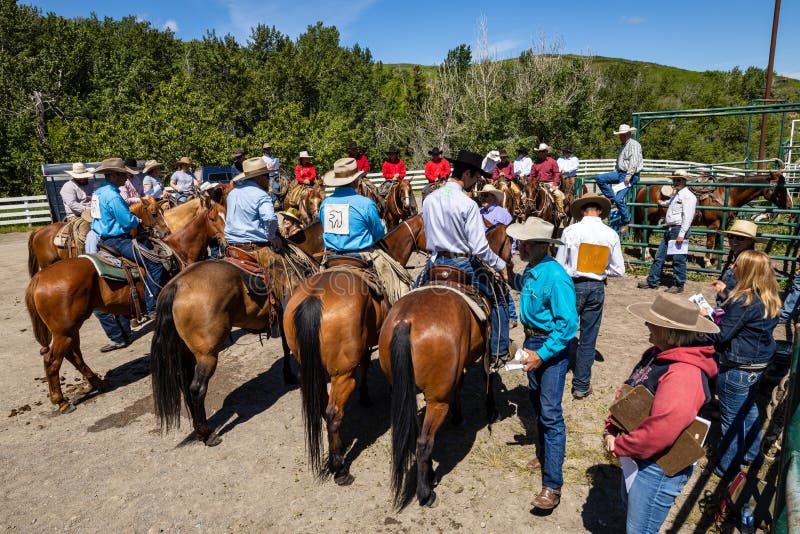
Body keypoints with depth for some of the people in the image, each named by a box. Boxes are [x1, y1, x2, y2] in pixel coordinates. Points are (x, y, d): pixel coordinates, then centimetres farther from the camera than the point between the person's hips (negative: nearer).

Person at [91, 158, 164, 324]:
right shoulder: (113, 196, -19)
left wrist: (132, 218, 13)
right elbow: (128, 222, -22)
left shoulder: (98, 193, 13)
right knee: (154, 262, -16)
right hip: (116, 240, -11)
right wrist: (137, 220, 0)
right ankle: (152, 308, -15)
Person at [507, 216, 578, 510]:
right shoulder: (530, 270, 0)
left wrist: (542, 354, -26)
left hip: (553, 347, -9)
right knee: (536, 400, 21)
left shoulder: (556, 277, -26)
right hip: (532, 341, 9)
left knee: (550, 413, -7)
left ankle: (553, 485, 0)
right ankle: (544, 453, 41)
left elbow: (568, 324, -25)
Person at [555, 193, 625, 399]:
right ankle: (581, 386, 19)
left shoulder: (571, 231, -11)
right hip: (597, 288, 2)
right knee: (588, 338, 10)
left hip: (574, 286, -2)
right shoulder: (611, 234, -3)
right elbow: (618, 270, 1)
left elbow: (559, 264, -8)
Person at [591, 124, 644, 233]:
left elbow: (634, 161, -20)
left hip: (630, 175, -9)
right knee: (599, 178, -5)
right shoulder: (622, 146, 21)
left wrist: (628, 176, -27)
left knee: (619, 199, -18)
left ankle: (625, 222, -2)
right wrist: (614, 173, 21)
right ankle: (611, 197, 3)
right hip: (619, 172, 9)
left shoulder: (634, 144, -8)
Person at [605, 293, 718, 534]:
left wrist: (620, 446, -21)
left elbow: (661, 430, -36)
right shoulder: (658, 354, 1)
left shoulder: (684, 373, -30)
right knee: (630, 505, 29)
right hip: (636, 455, 9)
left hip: (658, 466, -9)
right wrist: (611, 431, -5)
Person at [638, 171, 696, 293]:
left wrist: (681, 234, -24)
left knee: (678, 259, -4)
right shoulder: (675, 195, 20)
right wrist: (663, 203, 66)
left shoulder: (688, 196, -9)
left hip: (678, 229, -9)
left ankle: (679, 285, 5)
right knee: (659, 256, 10)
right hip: (668, 229, 9)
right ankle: (652, 281, 17)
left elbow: (687, 217, -18)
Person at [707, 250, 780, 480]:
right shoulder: (768, 298, 0)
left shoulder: (743, 302, -27)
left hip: (737, 370, -9)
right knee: (749, 409, 28)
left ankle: (727, 468, 21)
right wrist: (728, 291, 17)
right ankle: (751, 454, 46)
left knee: (732, 419, 6)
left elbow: (720, 335, -24)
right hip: (758, 364, 9)